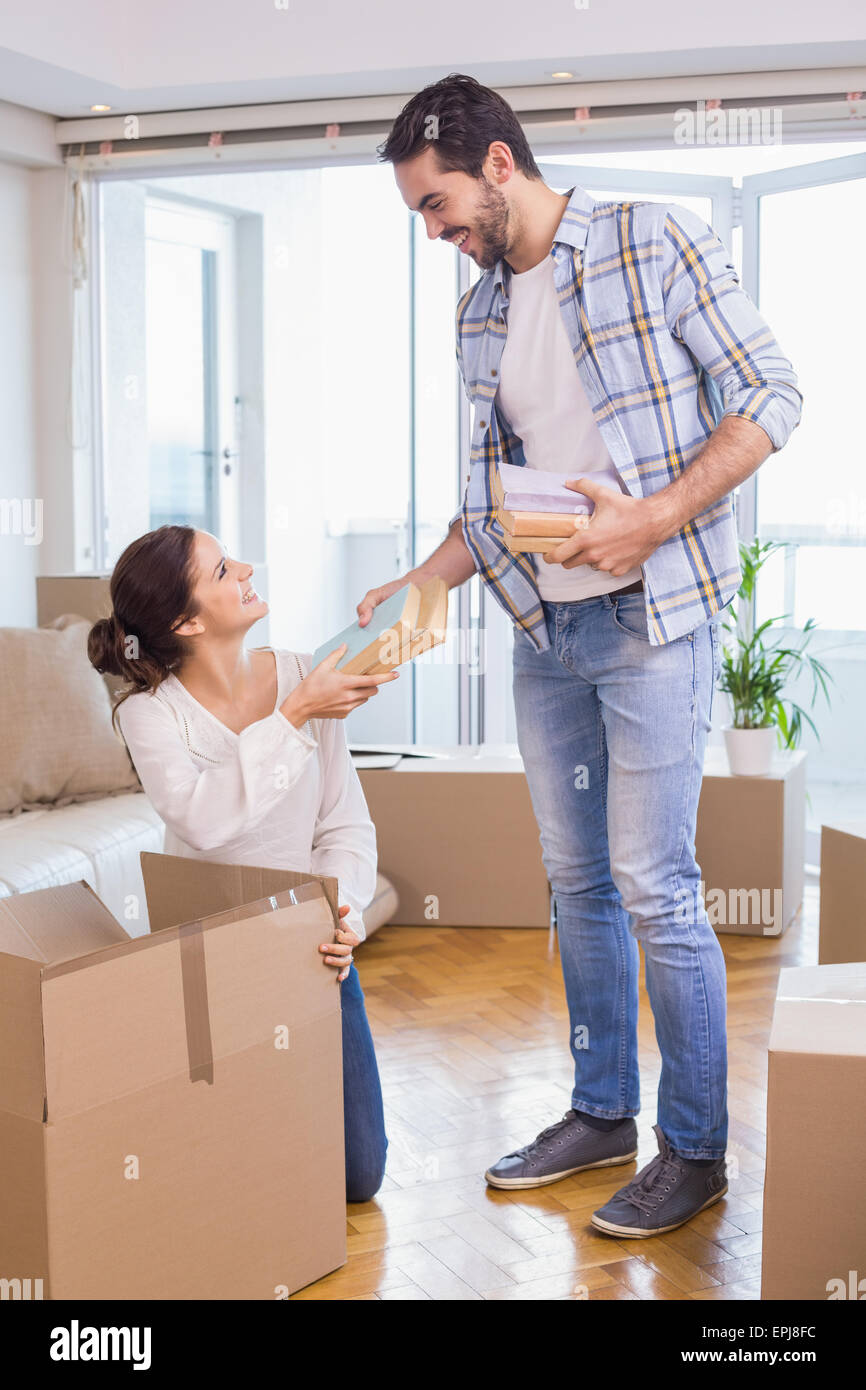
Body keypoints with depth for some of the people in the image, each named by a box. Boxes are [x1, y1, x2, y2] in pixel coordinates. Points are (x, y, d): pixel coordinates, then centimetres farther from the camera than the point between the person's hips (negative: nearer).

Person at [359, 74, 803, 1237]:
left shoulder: (654, 244, -5)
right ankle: (604, 1112, 27)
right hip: (542, 630, 7)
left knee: (653, 888, -5)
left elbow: (769, 396, -9)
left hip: (651, 620, -7)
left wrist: (654, 518, -19)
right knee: (577, 881, 12)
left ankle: (696, 1148, 11)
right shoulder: (480, 315, 14)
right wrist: (414, 590, 4)